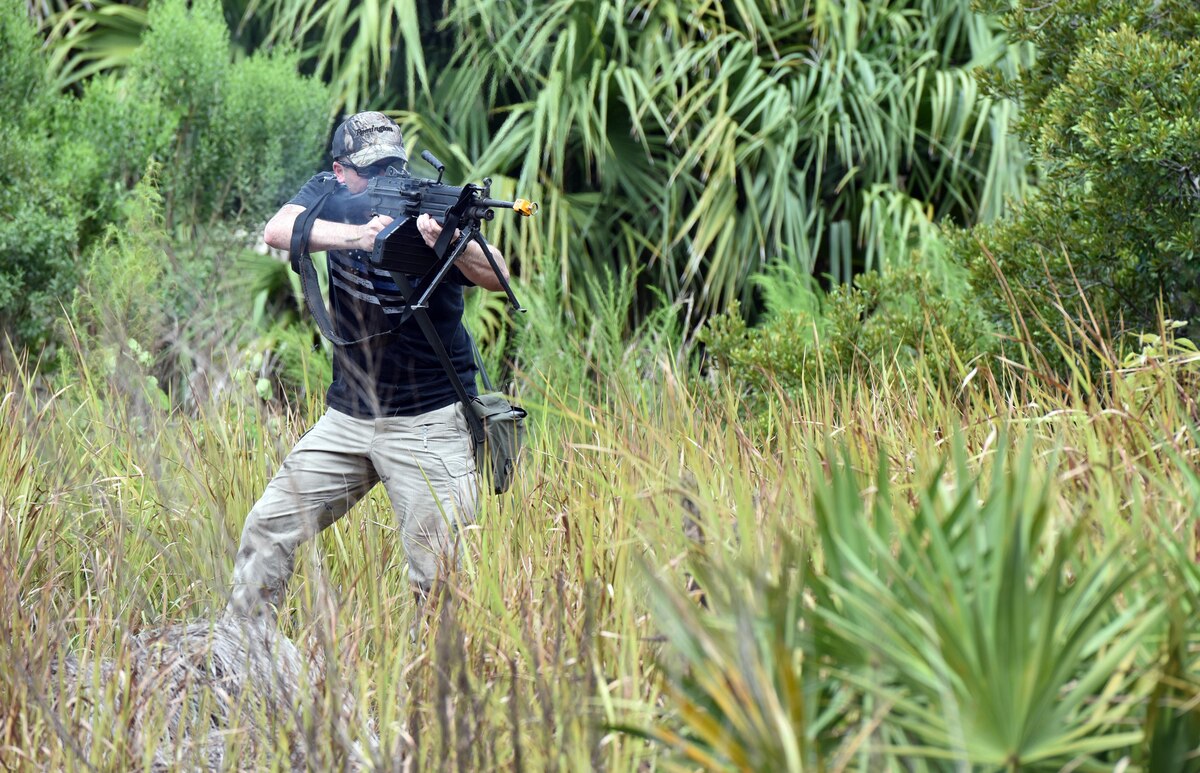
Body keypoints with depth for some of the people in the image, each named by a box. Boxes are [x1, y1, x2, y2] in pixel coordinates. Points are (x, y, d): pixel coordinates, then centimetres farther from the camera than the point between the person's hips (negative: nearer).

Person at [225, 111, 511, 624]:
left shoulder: (427, 210, -10)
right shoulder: (330, 194, 1)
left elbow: (496, 278, -24)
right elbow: (277, 231, -19)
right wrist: (355, 235, -35)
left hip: (429, 423, -4)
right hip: (347, 417, 4)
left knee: (436, 573, -9)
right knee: (268, 527, 4)